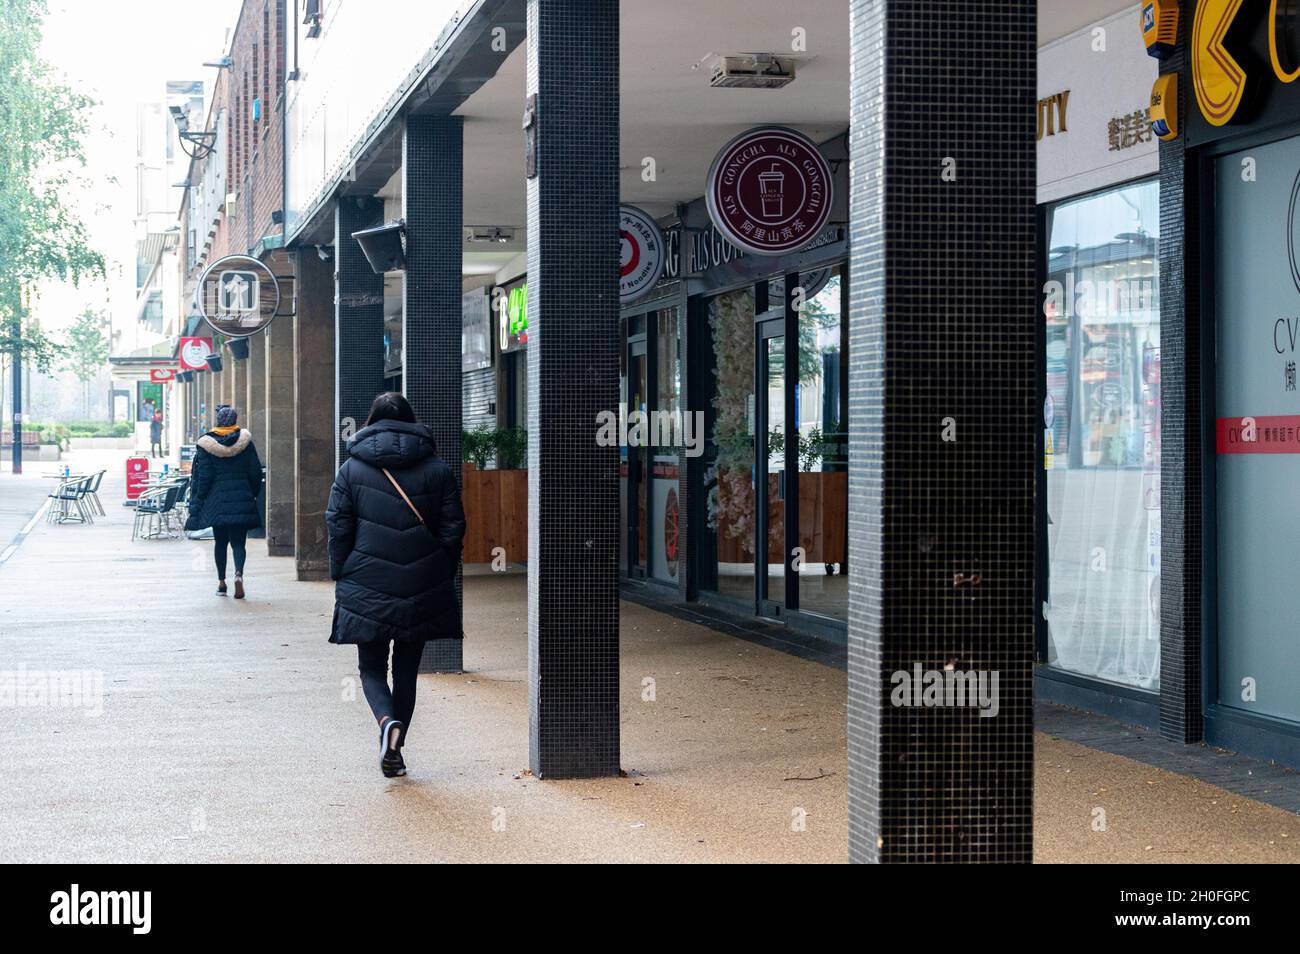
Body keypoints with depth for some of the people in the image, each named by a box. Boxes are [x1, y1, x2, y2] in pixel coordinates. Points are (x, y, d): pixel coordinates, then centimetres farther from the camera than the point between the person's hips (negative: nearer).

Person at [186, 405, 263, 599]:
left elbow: (202, 476, -5)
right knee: (238, 541, 1)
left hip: (217, 501, 0)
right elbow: (255, 472, 2)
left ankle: (221, 581, 15)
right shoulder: (245, 442, -2)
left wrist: (197, 502, 2)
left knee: (220, 541, 13)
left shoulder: (206, 444, -5)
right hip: (242, 500, 0)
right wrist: (253, 495, 15)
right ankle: (238, 573, -24)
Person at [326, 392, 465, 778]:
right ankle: (395, 751, 14)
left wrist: (340, 577, 8)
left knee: (372, 667, 9)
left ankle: (388, 721, -20)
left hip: (367, 589, -1)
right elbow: (453, 529, 2)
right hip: (422, 588, 2)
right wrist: (444, 576, 12)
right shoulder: (437, 470, 2)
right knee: (407, 670, 13)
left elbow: (338, 528, -2)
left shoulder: (351, 470, -1)